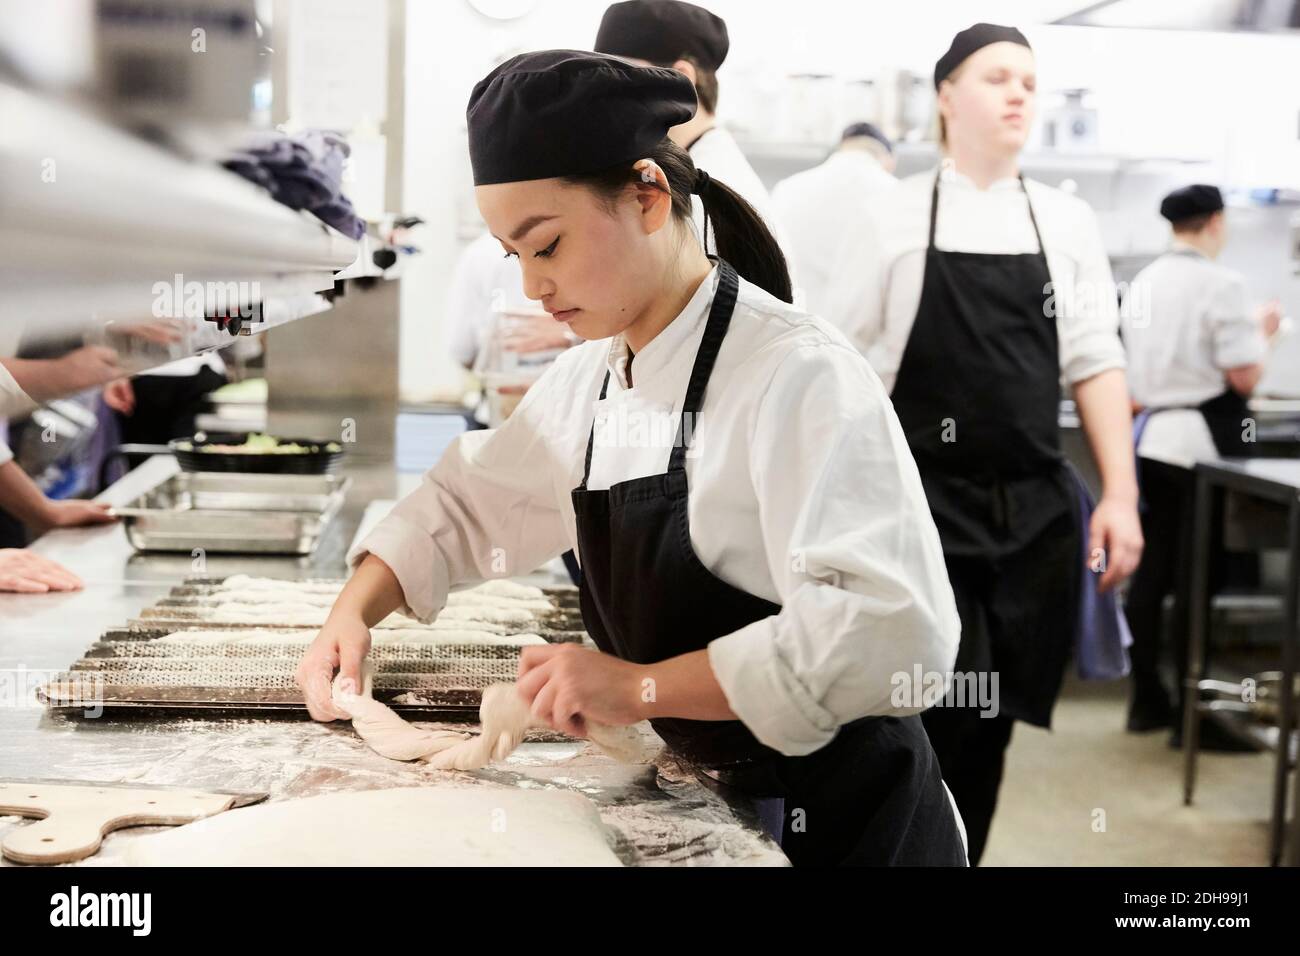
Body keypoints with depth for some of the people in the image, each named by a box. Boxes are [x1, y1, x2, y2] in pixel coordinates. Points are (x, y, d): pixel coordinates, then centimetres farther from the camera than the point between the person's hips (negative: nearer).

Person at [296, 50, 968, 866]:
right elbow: (472, 501, 16)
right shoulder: (590, 378, 2)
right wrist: (355, 612, 0)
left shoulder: (796, 374, -24)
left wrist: (640, 688, -30)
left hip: (843, 818, -7)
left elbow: (894, 634, -32)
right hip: (708, 803, 7)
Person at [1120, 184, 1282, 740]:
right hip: (1204, 443, -7)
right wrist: (1263, 333, 3)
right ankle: (1191, 711, 5)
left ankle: (1147, 698, 17)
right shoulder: (1221, 285, -13)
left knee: (1152, 569, 11)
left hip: (1152, 439, 7)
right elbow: (1244, 378, -14)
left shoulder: (1143, 283, 8)